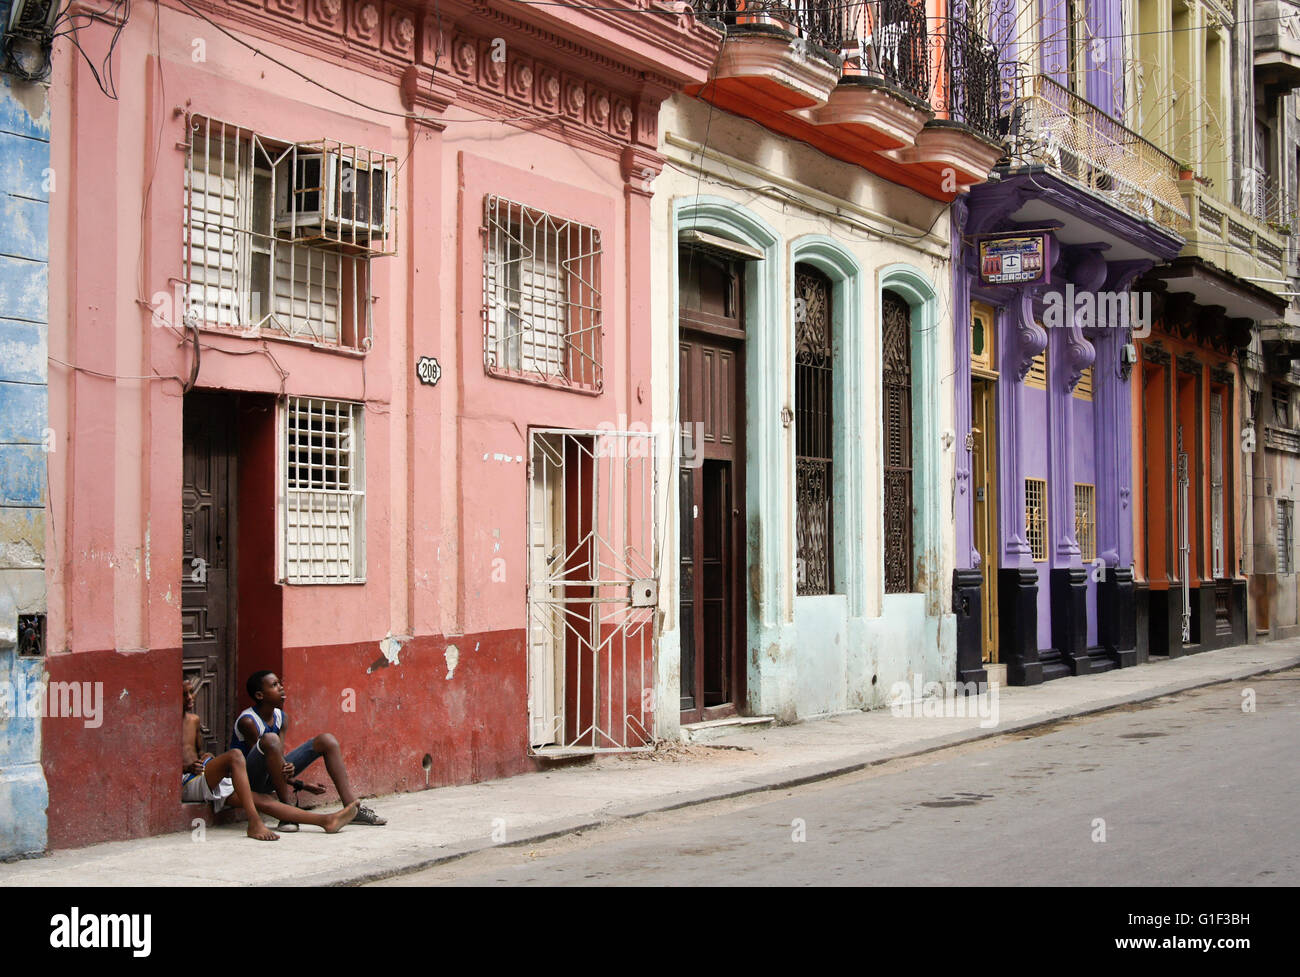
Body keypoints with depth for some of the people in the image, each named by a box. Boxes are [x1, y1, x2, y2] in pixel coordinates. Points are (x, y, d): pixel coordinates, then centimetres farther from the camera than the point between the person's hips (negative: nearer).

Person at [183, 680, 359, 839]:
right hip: (188, 782, -8)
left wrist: (205, 757, 9)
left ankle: (326, 820, -20)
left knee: (262, 801, -8)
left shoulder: (194, 719, 24)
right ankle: (255, 824, -38)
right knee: (234, 755, -32)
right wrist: (187, 767, -16)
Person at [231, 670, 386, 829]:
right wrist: (300, 785, -25)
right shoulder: (248, 721, -17)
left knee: (327, 740, -1)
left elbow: (280, 757, -5)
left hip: (273, 777, 8)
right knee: (270, 739, -38)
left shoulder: (281, 718, 6)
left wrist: (286, 767, -33)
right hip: (251, 778, -8)